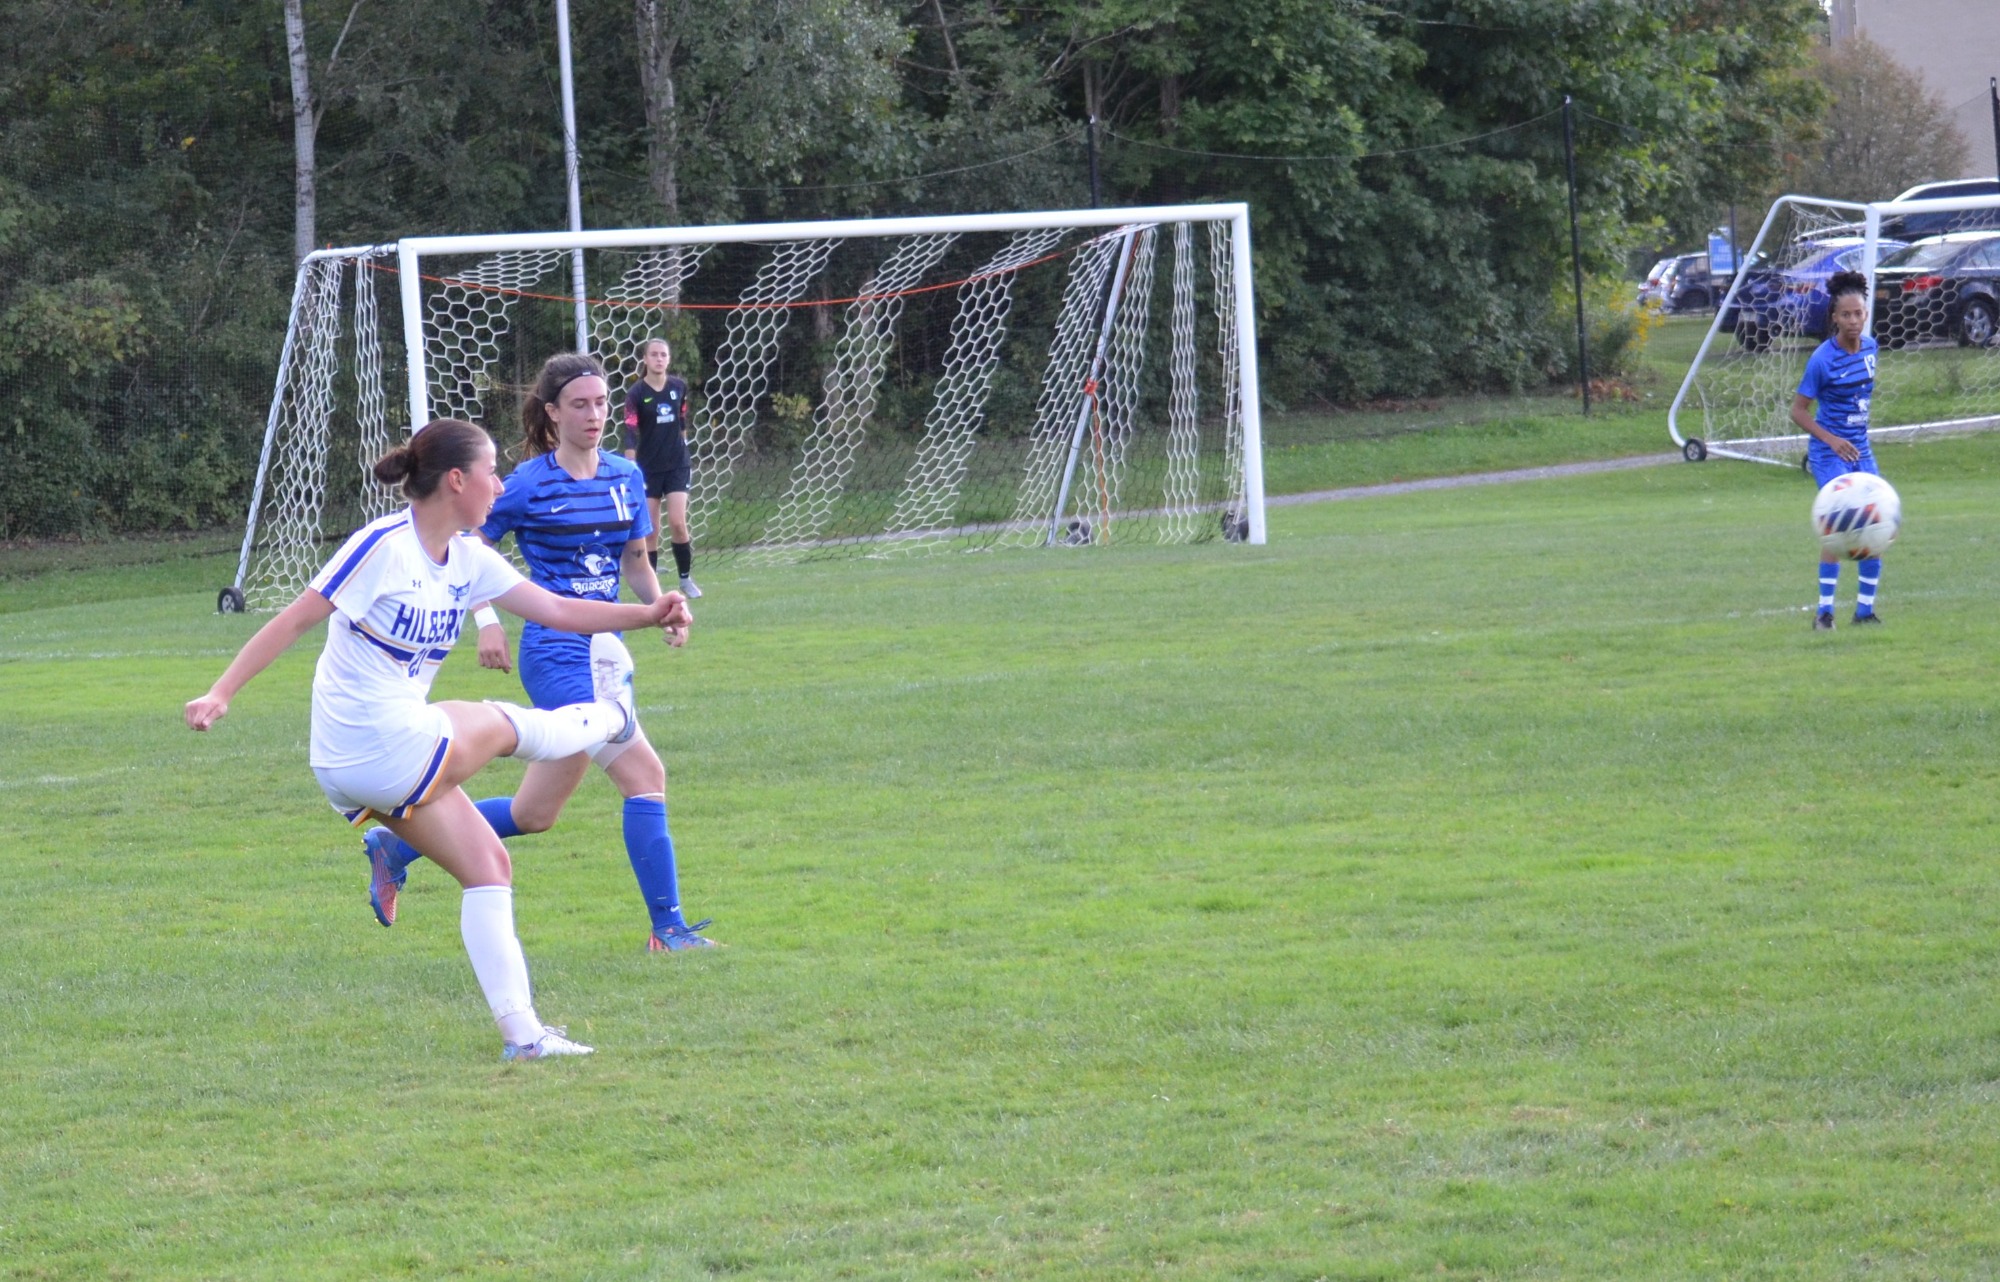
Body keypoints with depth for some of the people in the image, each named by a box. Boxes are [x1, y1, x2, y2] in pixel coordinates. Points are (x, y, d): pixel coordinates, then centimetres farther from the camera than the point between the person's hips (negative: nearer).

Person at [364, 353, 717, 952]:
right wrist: (487, 621, -11)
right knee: (645, 775, -16)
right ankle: (667, 928, -9)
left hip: (605, 651, 7)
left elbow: (636, 563, 16)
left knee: (533, 815, 12)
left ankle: (395, 846, 28)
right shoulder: (531, 484, -8)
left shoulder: (626, 477, 8)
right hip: (556, 651, -7)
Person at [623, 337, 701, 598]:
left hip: (677, 464, 2)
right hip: (648, 467, -2)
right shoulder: (636, 393, -9)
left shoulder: (679, 387, 2)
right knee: (650, 531, 0)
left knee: (678, 523, -8)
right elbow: (631, 434, -15)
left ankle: (686, 579, 8)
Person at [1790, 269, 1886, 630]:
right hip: (1829, 453, -6)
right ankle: (1824, 611, -10)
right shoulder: (1823, 359, -16)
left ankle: (1865, 609, 13)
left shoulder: (1870, 347, 2)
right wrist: (1832, 440, -23)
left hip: (1861, 451, 7)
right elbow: (1798, 410, -12)